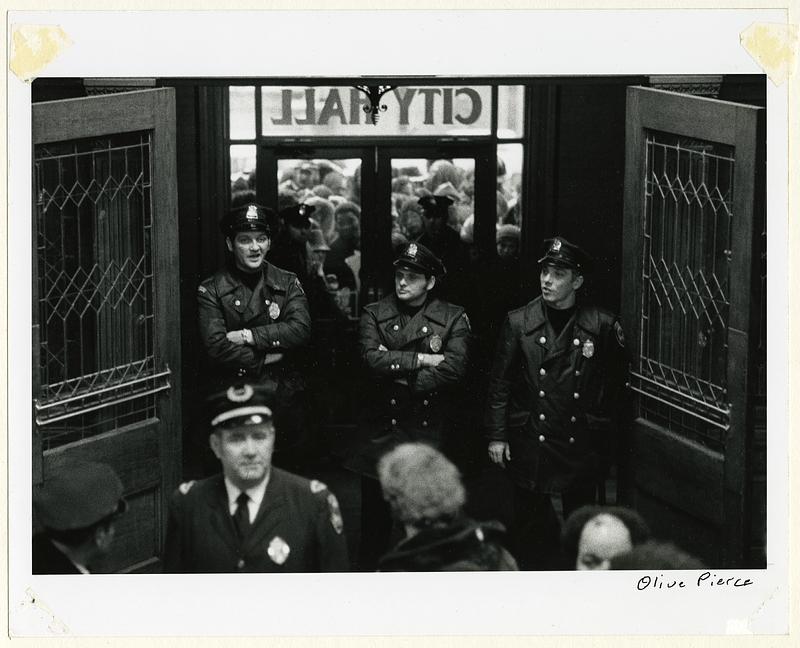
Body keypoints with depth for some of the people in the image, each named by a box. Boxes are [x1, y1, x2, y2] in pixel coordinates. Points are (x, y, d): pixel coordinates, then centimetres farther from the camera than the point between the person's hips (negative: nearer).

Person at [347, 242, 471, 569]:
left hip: (431, 432, -1)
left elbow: (454, 368, -10)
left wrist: (400, 377, -10)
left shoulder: (454, 318, 4)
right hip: (382, 429, 1)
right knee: (375, 516, 4)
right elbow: (372, 359, -9)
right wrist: (422, 360, -11)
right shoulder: (374, 315, 8)